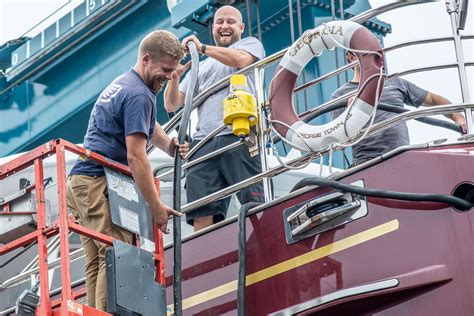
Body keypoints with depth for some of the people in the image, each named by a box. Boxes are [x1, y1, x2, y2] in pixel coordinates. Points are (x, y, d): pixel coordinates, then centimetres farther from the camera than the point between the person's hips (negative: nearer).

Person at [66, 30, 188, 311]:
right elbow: (136, 157, -18)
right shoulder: (139, 95, -12)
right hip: (100, 182, -10)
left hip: (82, 181, 10)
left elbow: (149, 126, 35)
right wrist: (157, 208, -14)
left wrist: (170, 145, 12)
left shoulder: (123, 84, 21)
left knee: (97, 263, 6)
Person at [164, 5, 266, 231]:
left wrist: (202, 48, 3)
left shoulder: (250, 44, 22)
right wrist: (174, 78, 8)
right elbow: (172, 105, 28)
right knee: (202, 216, -10)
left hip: (240, 136, -4)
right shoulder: (200, 67, 34)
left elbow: (241, 60, -5)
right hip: (203, 143, 4)